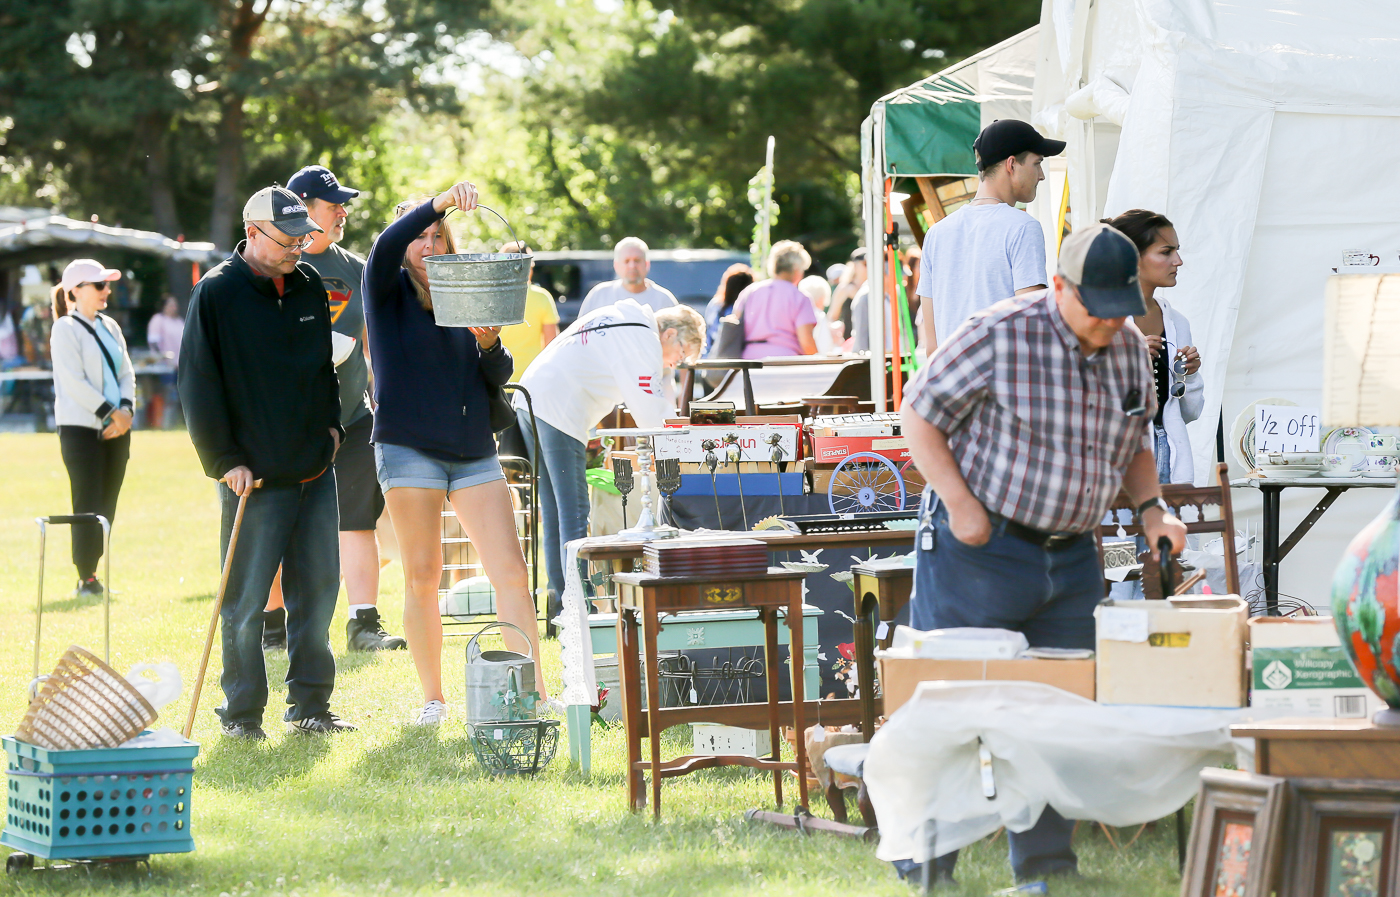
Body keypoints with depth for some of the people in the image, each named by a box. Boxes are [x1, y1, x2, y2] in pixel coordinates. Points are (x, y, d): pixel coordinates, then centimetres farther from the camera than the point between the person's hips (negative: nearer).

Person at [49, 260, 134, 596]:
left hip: (115, 428, 7)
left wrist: (125, 410, -4)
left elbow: (126, 372, 14)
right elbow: (74, 382, -15)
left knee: (107, 505, 6)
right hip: (80, 427, -7)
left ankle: (94, 573, 11)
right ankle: (86, 580, -3)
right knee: (87, 505, -8)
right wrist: (110, 414, -16)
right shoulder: (65, 329, -7)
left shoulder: (109, 327, 15)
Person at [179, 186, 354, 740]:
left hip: (315, 468, 6)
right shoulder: (216, 293, -8)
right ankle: (242, 712, 7)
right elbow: (198, 384, -8)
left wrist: (330, 424, 14)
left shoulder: (309, 286, 10)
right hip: (254, 476, -6)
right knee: (247, 599, -2)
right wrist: (225, 460, -10)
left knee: (317, 588, 6)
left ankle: (310, 705, 15)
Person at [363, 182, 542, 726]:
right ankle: (433, 698, 9)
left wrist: (489, 345, -10)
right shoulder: (387, 293, 4)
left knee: (510, 571, -5)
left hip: (474, 451, 3)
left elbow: (499, 379, 11)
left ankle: (534, 691, -5)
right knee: (422, 578, -1)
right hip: (409, 449, -3)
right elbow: (385, 246, -19)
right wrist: (439, 202, -27)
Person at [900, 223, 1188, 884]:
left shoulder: (1129, 348, 5)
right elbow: (919, 413, -10)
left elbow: (1135, 438, 21)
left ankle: (1046, 860, 17)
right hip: (980, 547, -6)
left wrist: (1151, 506, 3)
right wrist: (959, 504, -16)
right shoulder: (999, 336, -16)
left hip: (1071, 555, 6)